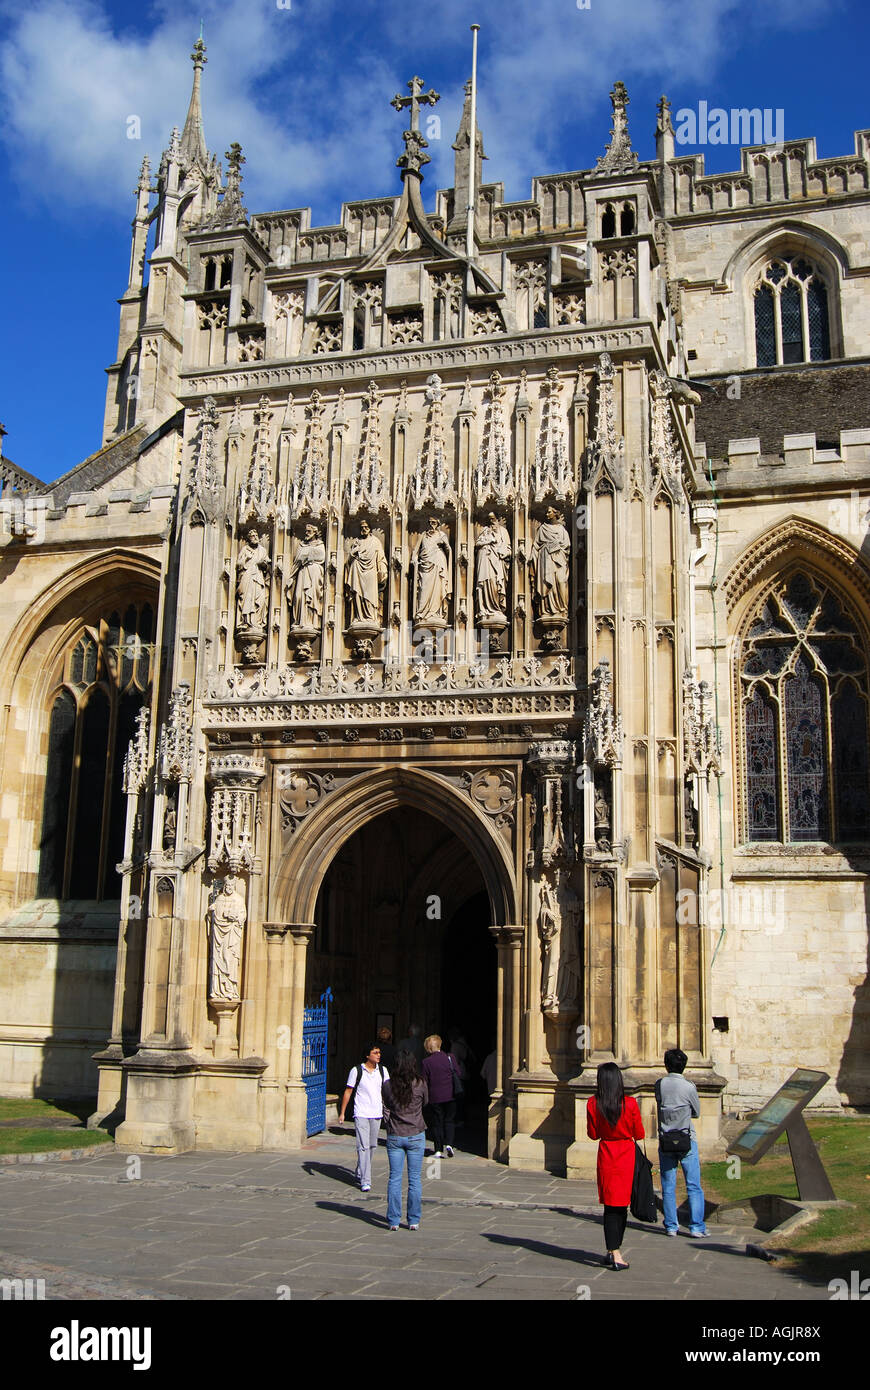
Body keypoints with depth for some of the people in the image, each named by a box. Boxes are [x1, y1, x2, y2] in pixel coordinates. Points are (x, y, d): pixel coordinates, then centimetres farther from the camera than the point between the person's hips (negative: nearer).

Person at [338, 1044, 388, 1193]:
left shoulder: (383, 1071, 7)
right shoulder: (357, 1071, -4)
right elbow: (348, 1092, 1)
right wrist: (342, 1113, -1)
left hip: (377, 1114, 4)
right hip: (361, 1114, -4)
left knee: (372, 1145, 11)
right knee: (363, 1147, -11)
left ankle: (360, 1174, 30)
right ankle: (365, 1181, -11)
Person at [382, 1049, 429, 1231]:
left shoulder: (388, 1085, -7)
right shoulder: (420, 1084, -9)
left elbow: (386, 1108, 3)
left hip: (394, 1136, 1)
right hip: (416, 1136, -1)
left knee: (395, 1178, 6)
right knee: (415, 1179, 7)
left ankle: (393, 1221, 6)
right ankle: (414, 1221, 11)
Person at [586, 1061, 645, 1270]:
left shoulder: (593, 1104, -10)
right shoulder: (630, 1104, -13)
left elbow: (593, 1134, 1)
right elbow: (639, 1134, -3)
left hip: (606, 1157, 0)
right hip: (627, 1157, 0)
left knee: (611, 1206, 6)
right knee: (622, 1205, 12)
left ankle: (614, 1253, 1)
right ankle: (615, 1252, 19)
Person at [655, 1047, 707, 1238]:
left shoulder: (659, 1085, -2)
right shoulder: (689, 1087, -10)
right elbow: (697, 1112, 4)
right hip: (687, 1140, -3)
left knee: (668, 1187, 9)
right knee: (694, 1186, 4)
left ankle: (671, 1226, 11)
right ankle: (697, 1227, 2)